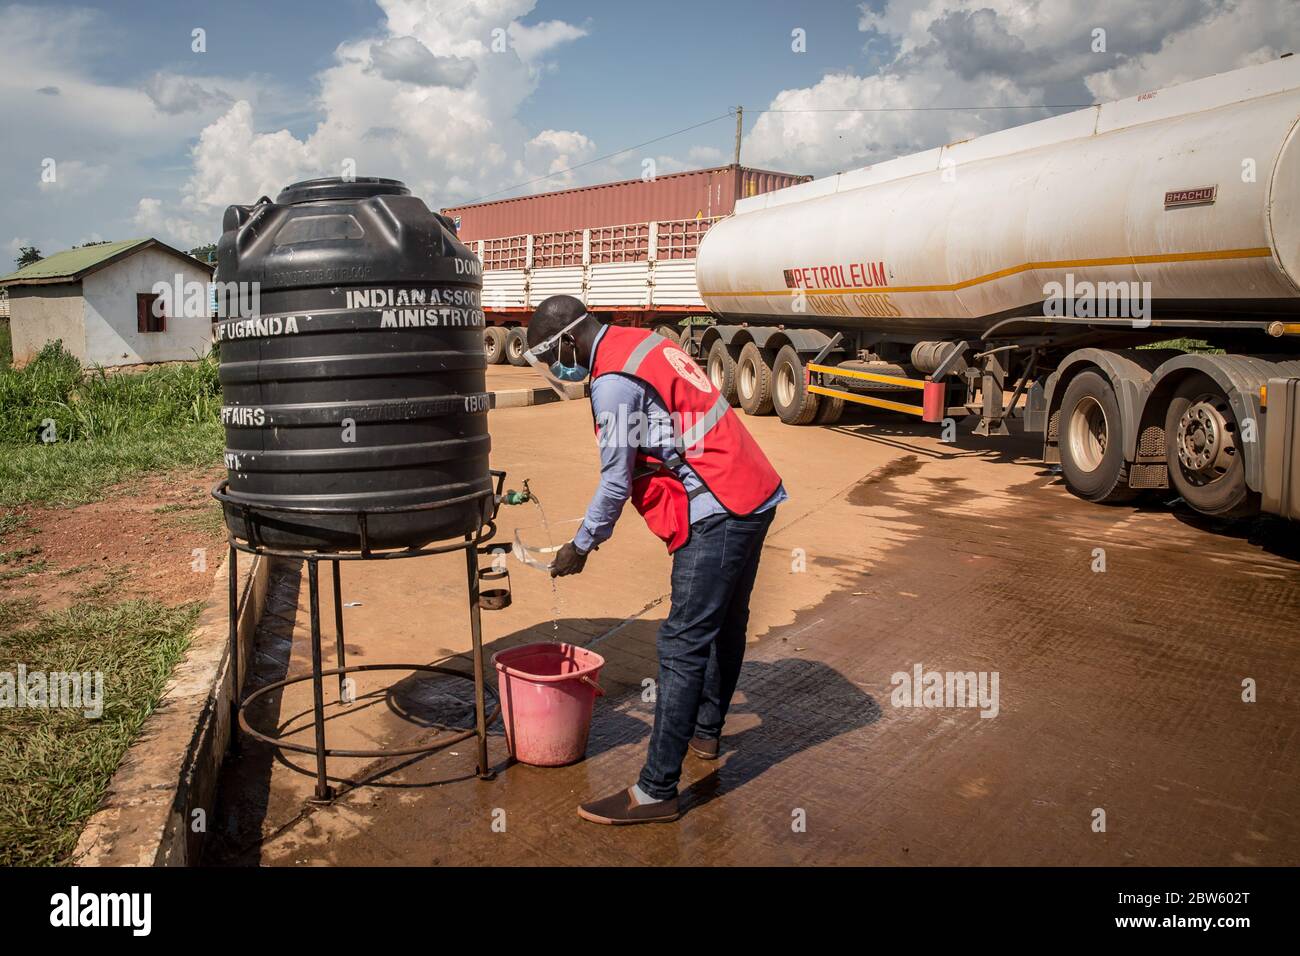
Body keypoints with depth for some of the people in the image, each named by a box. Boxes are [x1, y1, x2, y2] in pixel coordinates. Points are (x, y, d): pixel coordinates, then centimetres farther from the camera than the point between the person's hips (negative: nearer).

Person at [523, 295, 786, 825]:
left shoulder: (614, 381, -16)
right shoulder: (646, 344, 14)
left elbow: (616, 481, -11)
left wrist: (581, 546, 3)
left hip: (716, 513, -11)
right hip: (752, 497, 11)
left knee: (683, 647, -7)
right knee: (726, 626, 22)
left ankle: (656, 791, -1)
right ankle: (705, 733, 42)